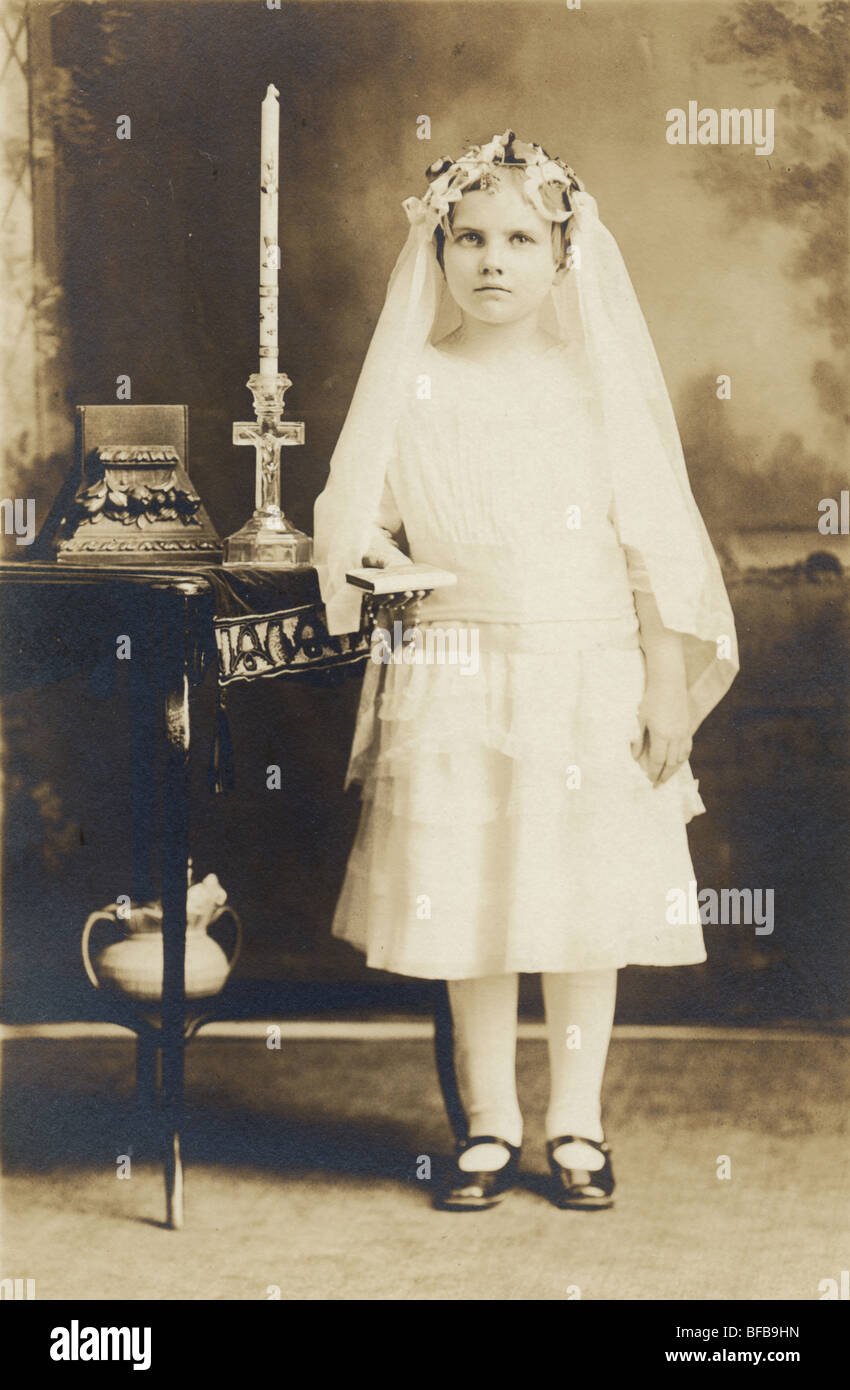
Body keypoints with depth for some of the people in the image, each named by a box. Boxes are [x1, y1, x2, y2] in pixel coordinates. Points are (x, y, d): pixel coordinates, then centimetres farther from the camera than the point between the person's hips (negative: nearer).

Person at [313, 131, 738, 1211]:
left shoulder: (600, 385, 2)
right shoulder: (409, 387, 3)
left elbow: (655, 540, 3)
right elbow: (351, 520, 6)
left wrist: (667, 680, -2)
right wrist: (378, 556, -17)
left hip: (593, 676, 0)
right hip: (455, 683, 0)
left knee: (585, 902, 4)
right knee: (469, 905, 4)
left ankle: (575, 1124, 20)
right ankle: (489, 1124, 20)